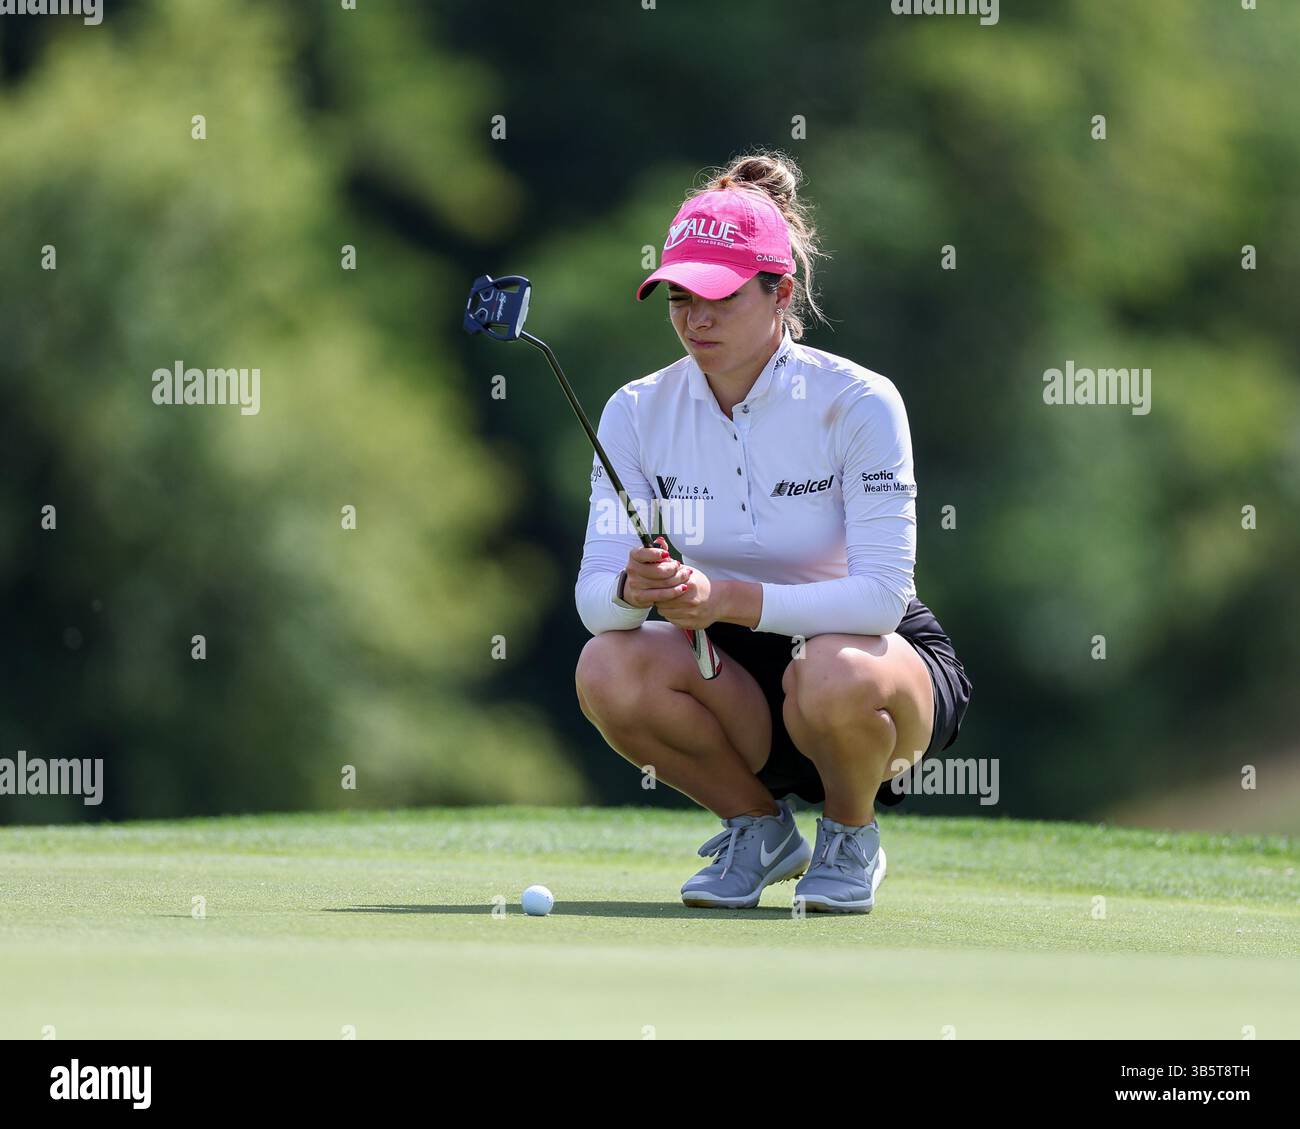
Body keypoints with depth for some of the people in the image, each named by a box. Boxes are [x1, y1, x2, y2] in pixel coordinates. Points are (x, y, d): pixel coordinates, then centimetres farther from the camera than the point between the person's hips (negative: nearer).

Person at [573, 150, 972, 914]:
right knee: (609, 668, -28)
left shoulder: (859, 403, -19)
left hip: (882, 658, -3)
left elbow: (881, 594, -27)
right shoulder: (638, 413, -7)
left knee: (836, 678, -39)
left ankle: (852, 835, -3)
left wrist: (729, 598, -40)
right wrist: (633, 589, -40)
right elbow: (593, 592, -14)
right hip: (735, 679, 4)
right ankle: (758, 826, 1)